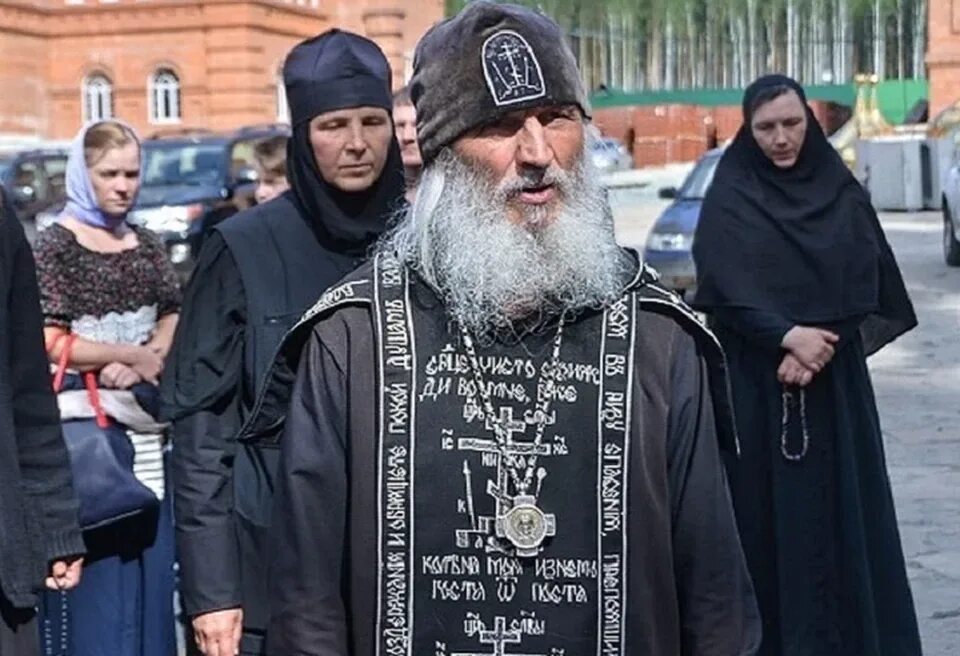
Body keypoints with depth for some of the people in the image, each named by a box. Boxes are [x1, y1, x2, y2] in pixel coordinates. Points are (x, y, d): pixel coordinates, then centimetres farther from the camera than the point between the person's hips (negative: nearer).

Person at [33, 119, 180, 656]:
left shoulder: (148, 245, 11)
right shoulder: (57, 245, -5)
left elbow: (174, 319, 8)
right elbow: (48, 343, -12)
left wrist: (142, 362, -12)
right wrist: (137, 353, -8)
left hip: (146, 429, 5)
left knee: (150, 564, 8)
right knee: (98, 573, -3)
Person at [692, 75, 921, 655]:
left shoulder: (842, 192, 5)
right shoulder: (729, 200, -2)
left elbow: (866, 282, -1)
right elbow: (724, 290, -10)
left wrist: (814, 345, -14)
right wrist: (787, 335, -21)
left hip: (837, 375, 3)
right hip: (758, 378, -2)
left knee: (844, 497, 5)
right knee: (770, 503, 1)